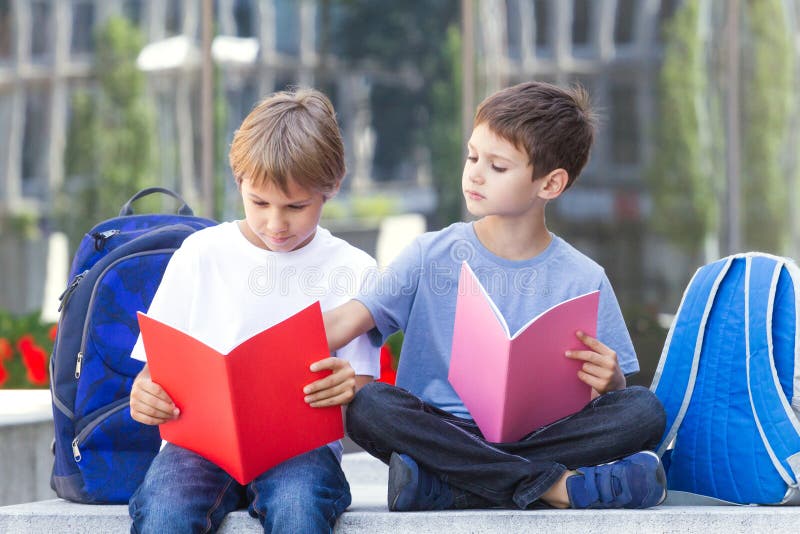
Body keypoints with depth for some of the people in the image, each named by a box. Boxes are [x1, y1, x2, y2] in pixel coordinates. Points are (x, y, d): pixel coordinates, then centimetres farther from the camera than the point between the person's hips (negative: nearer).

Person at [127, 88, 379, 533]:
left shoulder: (353, 270, 10)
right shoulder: (201, 254, 12)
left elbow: (363, 388, 6)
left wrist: (350, 388, -20)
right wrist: (144, 396, -14)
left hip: (301, 444, 0)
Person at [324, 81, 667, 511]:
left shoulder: (583, 280, 5)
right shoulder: (432, 256, 4)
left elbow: (610, 404, 5)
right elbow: (341, 324, -6)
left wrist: (609, 382, -19)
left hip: (538, 435, 1)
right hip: (441, 431, -1)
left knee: (644, 410, -25)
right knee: (368, 405, -31)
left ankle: (443, 484, -28)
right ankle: (553, 486, -28)